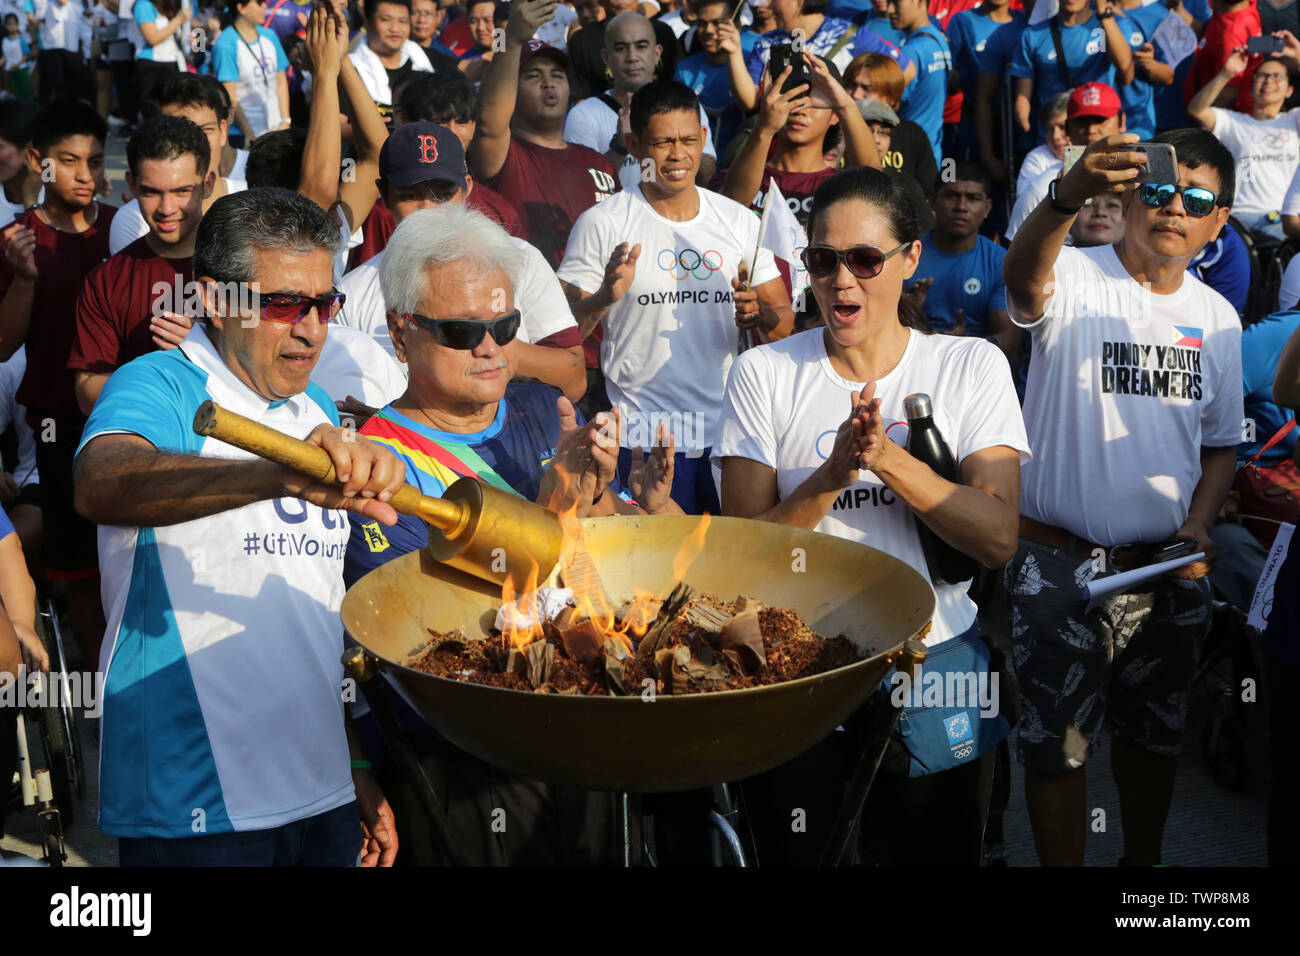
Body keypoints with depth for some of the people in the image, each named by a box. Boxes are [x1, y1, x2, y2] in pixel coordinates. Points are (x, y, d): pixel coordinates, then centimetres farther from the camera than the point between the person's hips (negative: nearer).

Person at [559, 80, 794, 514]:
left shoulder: (741, 221, 8)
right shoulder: (601, 225, -3)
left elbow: (786, 321, 11)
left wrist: (761, 314, -11)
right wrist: (605, 297, -23)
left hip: (730, 430, 3)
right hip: (645, 442, -3)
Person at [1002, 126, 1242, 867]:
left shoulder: (1217, 318, 5)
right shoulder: (1075, 279, -10)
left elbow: (1221, 442, 13)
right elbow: (1023, 278, -36)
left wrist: (1200, 526, -5)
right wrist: (1067, 196, -55)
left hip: (1170, 569, 5)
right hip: (1062, 560, -5)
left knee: (1155, 733, 20)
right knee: (1057, 740, 5)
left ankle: (1144, 862, 40)